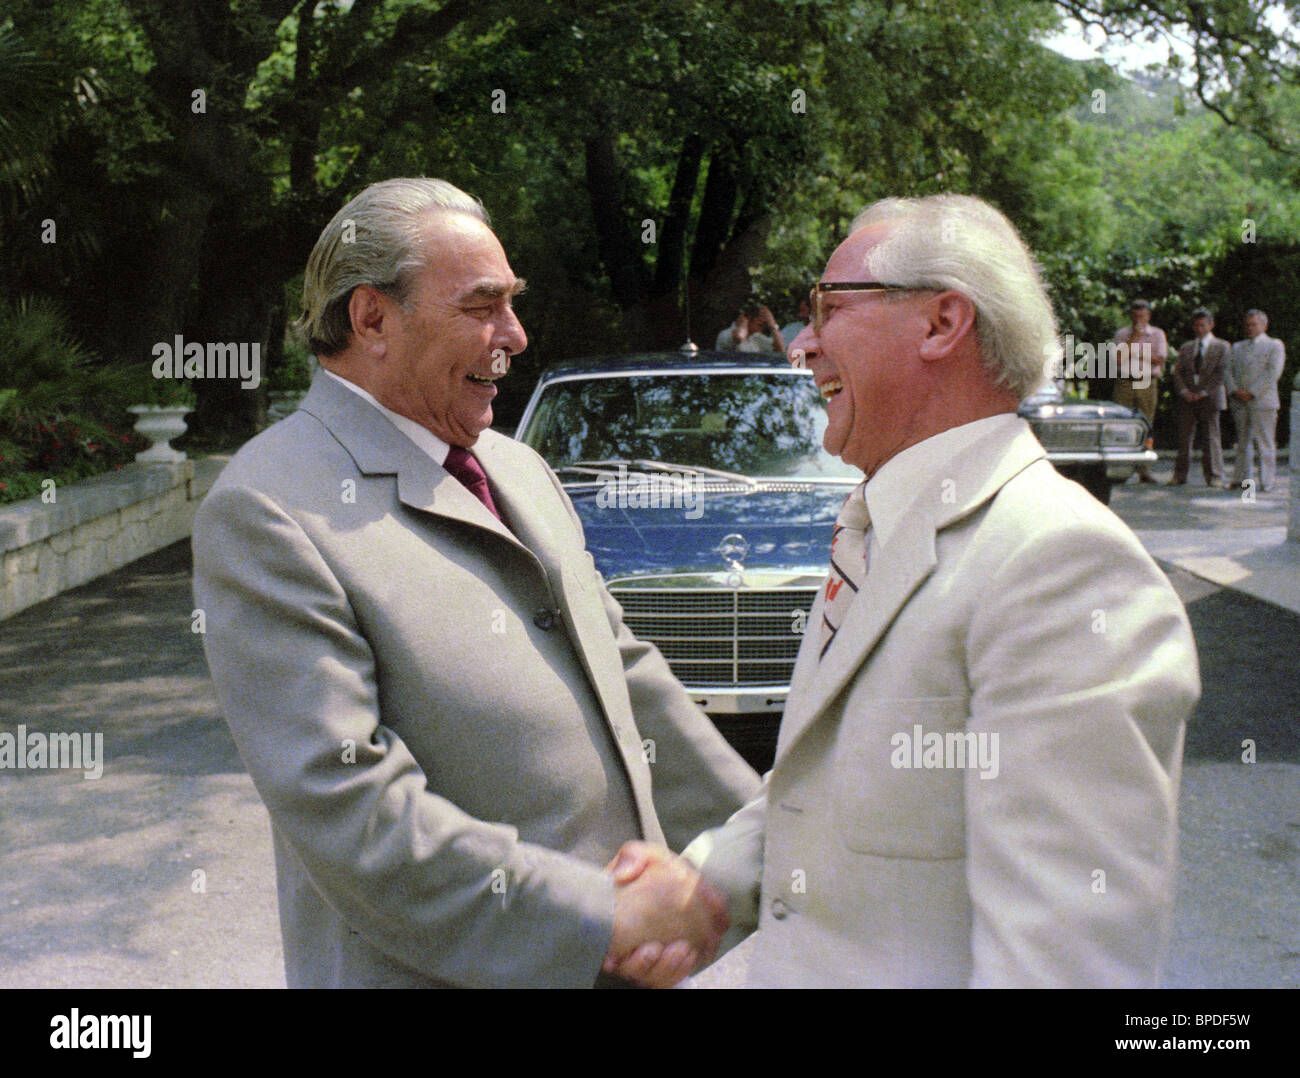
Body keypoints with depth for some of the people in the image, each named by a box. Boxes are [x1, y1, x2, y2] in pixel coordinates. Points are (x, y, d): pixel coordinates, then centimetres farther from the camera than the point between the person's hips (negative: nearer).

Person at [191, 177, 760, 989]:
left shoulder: (518, 468, 10)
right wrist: (603, 919, -22)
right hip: (439, 966, -7)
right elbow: (345, 810, -23)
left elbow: (626, 673, 15)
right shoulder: (265, 514, -17)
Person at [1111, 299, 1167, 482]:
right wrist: (1133, 336, -9)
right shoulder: (1122, 334, 11)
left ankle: (1144, 470, 0)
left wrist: (1134, 353, -4)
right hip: (1124, 383, 0)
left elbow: (1160, 358, -2)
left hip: (1147, 384, 0)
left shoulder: (1157, 334, 11)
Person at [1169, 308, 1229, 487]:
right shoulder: (1185, 348, 17)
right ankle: (1180, 475, 7)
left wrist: (1204, 392, -12)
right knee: (1184, 437, 1)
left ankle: (1214, 477, 2)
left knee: (1211, 438, -3)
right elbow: (1177, 372, 10)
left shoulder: (1221, 347, 5)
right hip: (1187, 399, 3)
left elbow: (1220, 373, -4)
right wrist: (1184, 391, -7)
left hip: (1209, 398, -3)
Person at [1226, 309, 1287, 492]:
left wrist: (1252, 392, -14)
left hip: (1262, 401, -5)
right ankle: (1241, 479, 11)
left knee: (1266, 443, -5)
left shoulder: (1275, 345, 5)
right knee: (1243, 442, 8)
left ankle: (1267, 482, -3)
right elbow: (1228, 371, 12)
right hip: (1239, 402, 5)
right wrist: (1234, 391, -7)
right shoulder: (1238, 347, 21)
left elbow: (1273, 373, -8)